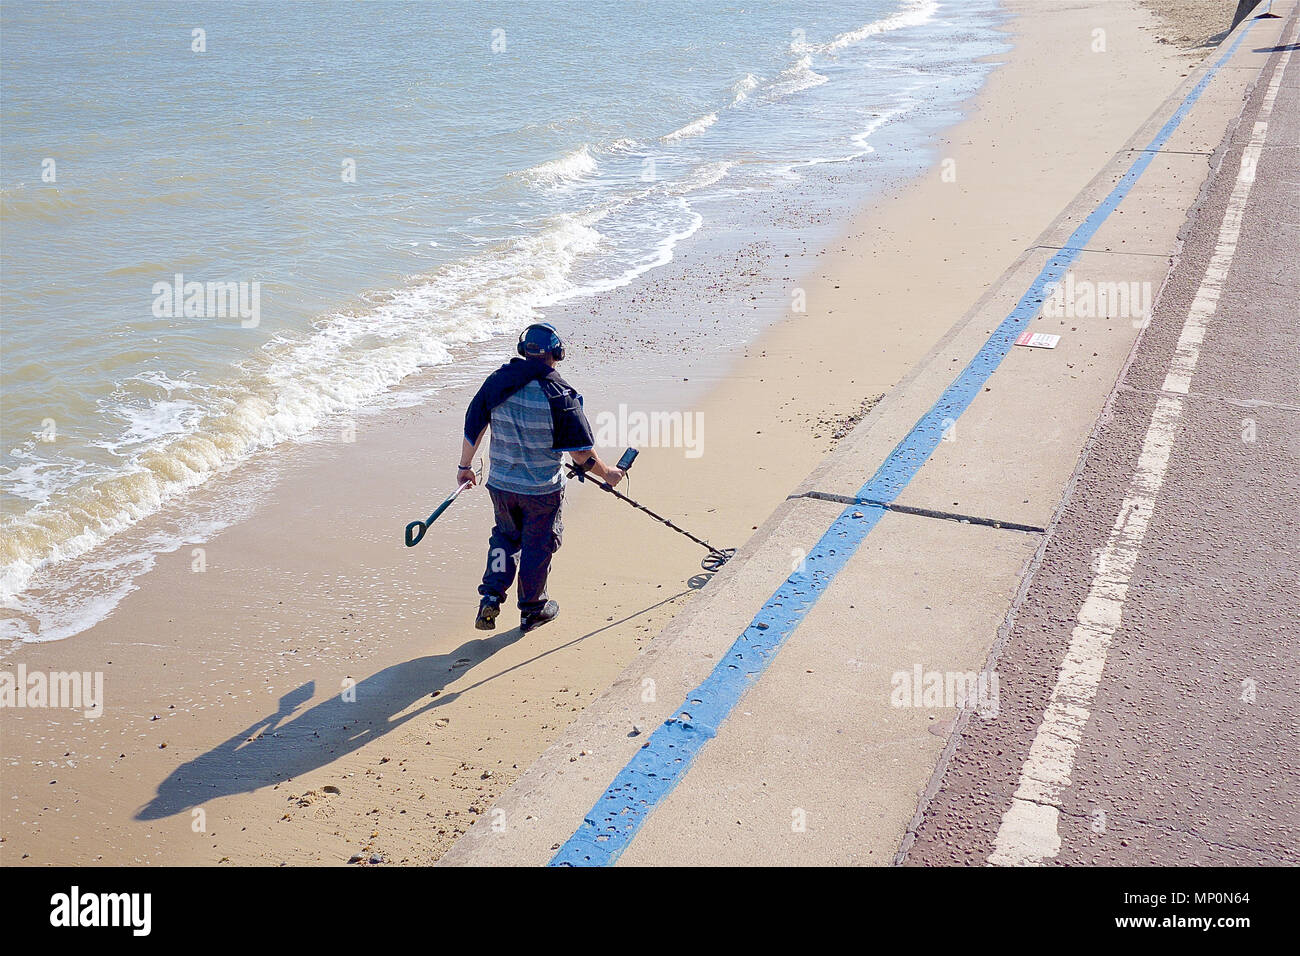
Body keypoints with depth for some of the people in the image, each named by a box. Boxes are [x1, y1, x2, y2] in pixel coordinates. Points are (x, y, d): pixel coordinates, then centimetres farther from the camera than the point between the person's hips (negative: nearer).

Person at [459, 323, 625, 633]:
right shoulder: (559, 394, -18)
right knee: (538, 545, 14)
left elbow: (473, 427, 2)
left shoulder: (496, 382, -6)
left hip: (500, 484, 4)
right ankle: (532, 610, 28)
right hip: (542, 490, -4)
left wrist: (465, 467, 17)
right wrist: (607, 473, 3)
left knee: (505, 536, 25)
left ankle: (491, 596, 14)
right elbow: (581, 452, -14)